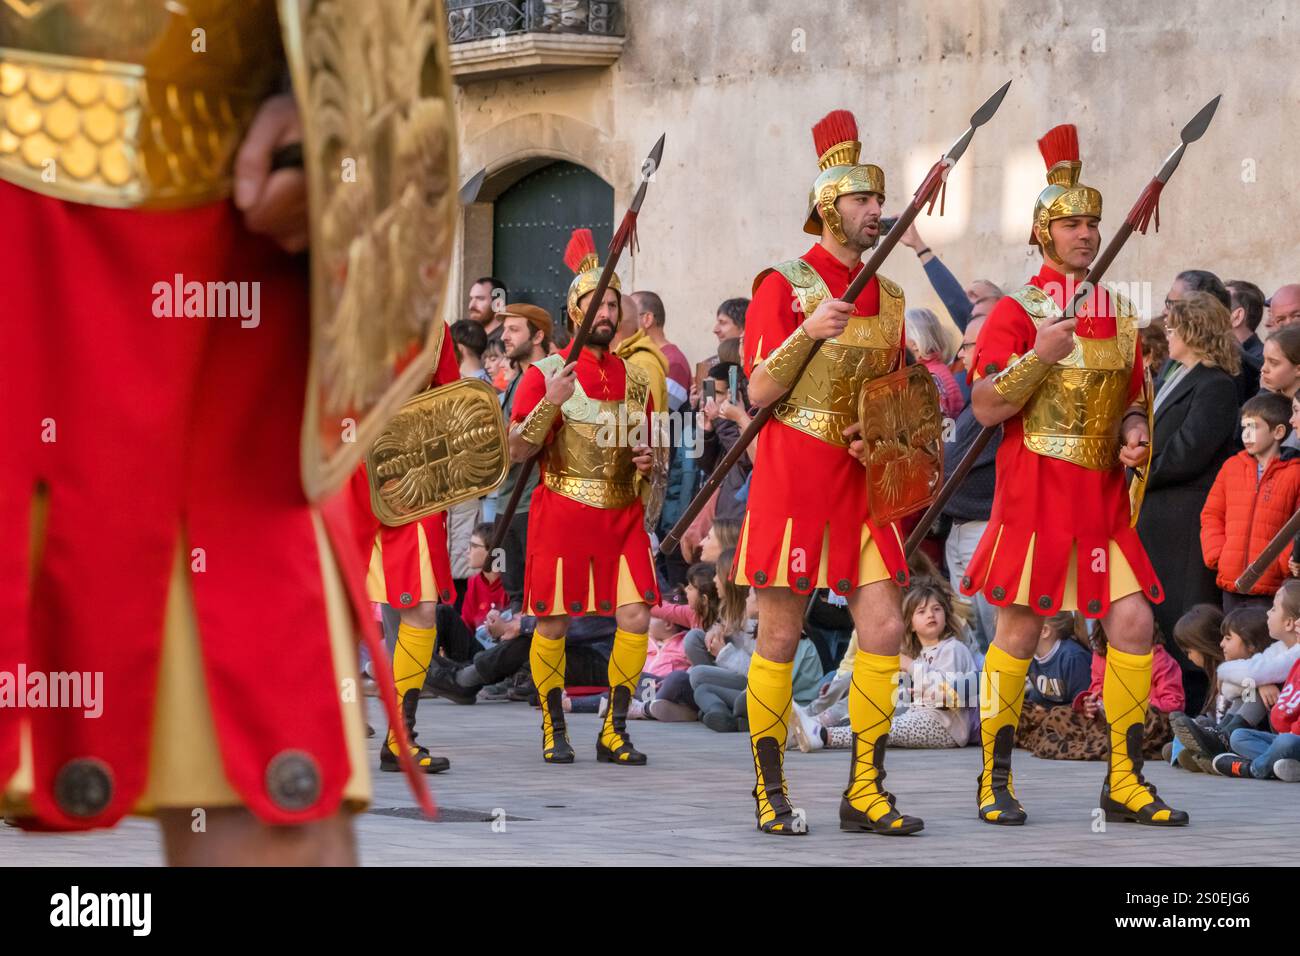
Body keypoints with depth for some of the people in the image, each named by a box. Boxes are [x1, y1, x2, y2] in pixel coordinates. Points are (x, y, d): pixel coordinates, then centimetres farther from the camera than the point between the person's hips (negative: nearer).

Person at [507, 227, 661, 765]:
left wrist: (646, 461, 1)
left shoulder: (634, 378, 12)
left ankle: (614, 730, 3)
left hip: (622, 514, 4)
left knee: (636, 614, -6)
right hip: (563, 513, -4)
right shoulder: (547, 373, -2)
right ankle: (554, 729, 13)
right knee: (555, 621, 0)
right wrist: (550, 402, -22)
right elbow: (516, 451, -9)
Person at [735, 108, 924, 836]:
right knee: (780, 638, -1)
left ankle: (866, 790, 6)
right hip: (794, 475, -5)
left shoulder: (889, 299, 13)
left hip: (862, 479, 5)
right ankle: (771, 791, 8)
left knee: (885, 630, -2)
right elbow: (759, 393, -10)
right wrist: (809, 332, -23)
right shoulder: (784, 286, -5)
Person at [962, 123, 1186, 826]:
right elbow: (984, 406, -12)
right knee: (1018, 632, -1)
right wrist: (1039, 356, -24)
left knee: (1133, 624, -3)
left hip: (1104, 496, 5)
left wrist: (1133, 430, 1)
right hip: (1037, 491, -5)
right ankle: (995, 779, 10)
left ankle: (1125, 782, 5)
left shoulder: (1120, 313, 13)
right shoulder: (1016, 311, -4)